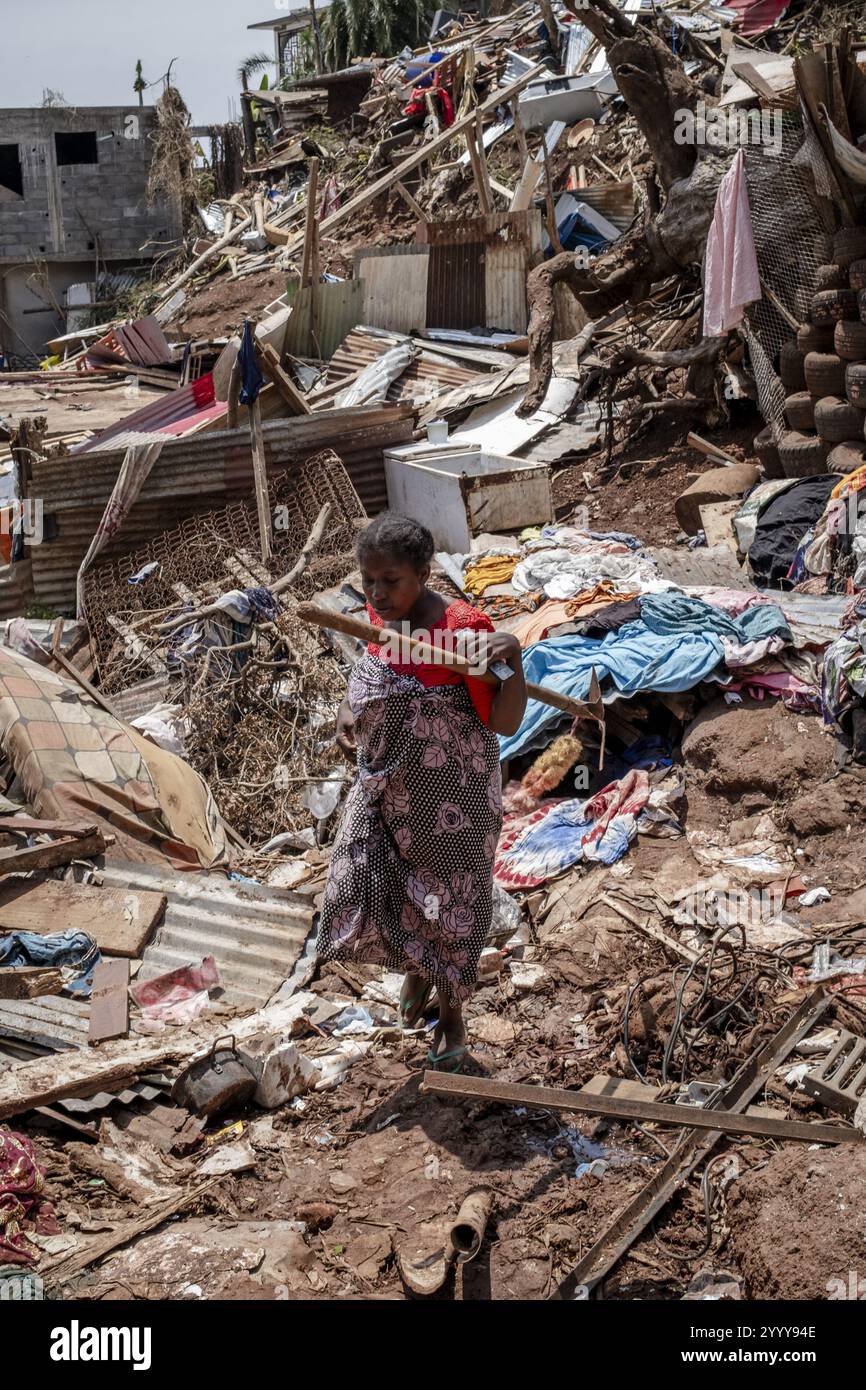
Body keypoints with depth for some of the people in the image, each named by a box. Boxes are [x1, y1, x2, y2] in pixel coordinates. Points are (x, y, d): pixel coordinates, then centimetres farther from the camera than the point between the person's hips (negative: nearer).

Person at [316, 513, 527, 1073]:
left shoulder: (463, 631, -25)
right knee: (360, 892, 8)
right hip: (386, 790, 6)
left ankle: (452, 1008, 39)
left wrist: (515, 657, -41)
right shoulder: (382, 615, -6)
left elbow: (505, 723, -26)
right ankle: (418, 968, 39)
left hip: (451, 800, -5)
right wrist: (350, 706, 4)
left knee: (450, 903, 12)